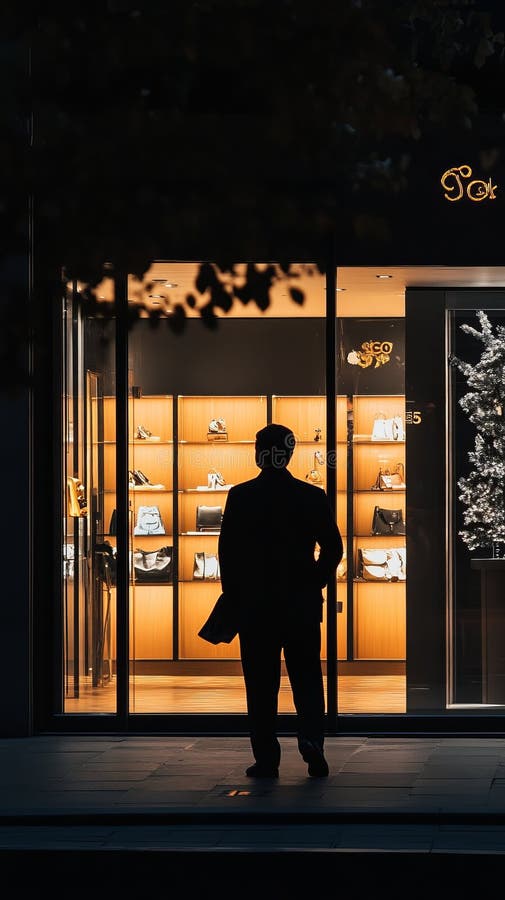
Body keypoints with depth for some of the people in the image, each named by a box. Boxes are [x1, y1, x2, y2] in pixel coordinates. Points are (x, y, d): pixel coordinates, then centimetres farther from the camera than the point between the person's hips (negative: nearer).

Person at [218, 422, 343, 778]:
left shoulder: (240, 496, -4)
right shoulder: (312, 496, 0)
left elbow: (227, 551, -3)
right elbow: (333, 548, 0)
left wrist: (234, 595, 7)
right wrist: (314, 585, 12)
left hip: (254, 603, -1)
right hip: (302, 603, 1)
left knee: (262, 682, 4)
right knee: (307, 677, 10)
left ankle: (266, 758, 3)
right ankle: (311, 739, -11)